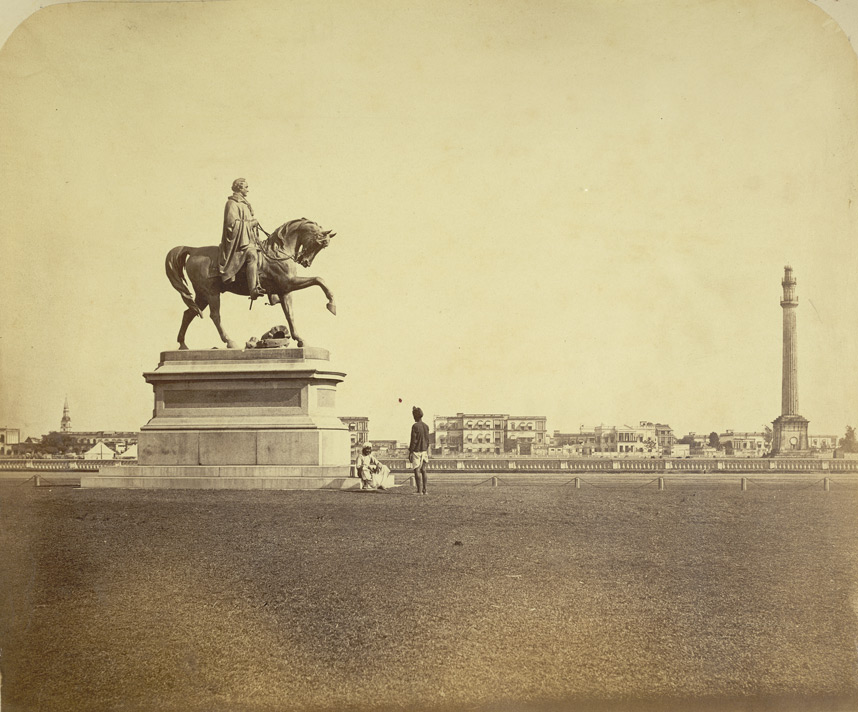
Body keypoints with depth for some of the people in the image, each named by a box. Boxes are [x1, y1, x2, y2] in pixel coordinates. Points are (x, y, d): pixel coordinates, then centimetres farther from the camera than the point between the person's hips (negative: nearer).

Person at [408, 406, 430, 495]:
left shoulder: (415, 426, -15)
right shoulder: (426, 426, 7)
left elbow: (413, 441, -15)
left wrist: (410, 452, -11)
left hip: (416, 451, -7)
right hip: (424, 450, 7)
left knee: (417, 471, -5)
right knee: (423, 470, 12)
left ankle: (419, 491, -9)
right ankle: (424, 490, 15)